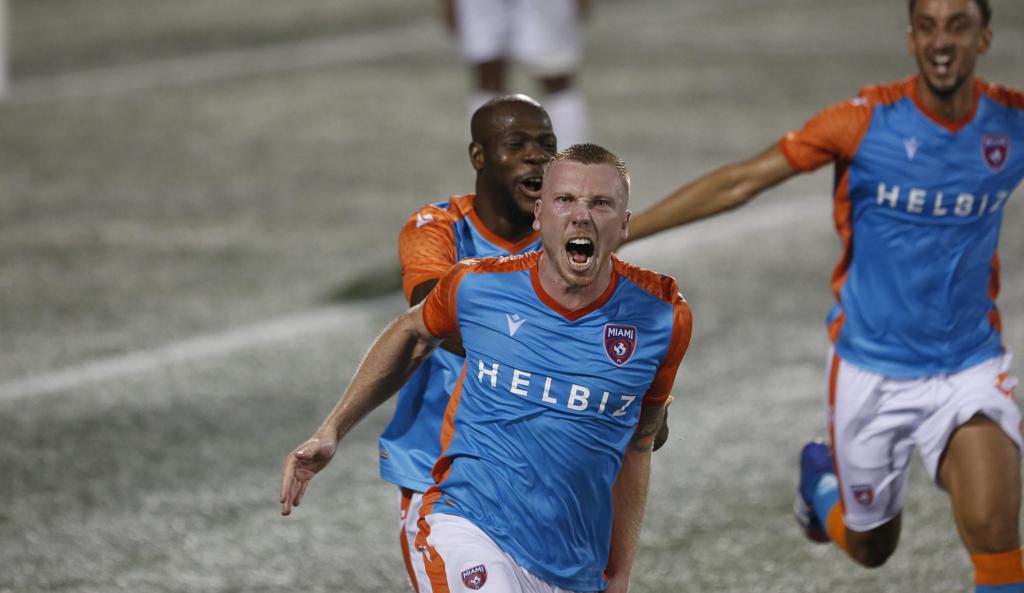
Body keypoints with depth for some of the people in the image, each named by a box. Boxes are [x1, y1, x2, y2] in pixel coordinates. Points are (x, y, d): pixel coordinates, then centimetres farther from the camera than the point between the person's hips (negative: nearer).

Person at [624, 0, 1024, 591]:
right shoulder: (867, 121, -14)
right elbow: (739, 182, -10)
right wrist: (617, 231, -12)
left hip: (970, 369, 1)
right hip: (871, 370, 0)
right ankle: (821, 477, 49)